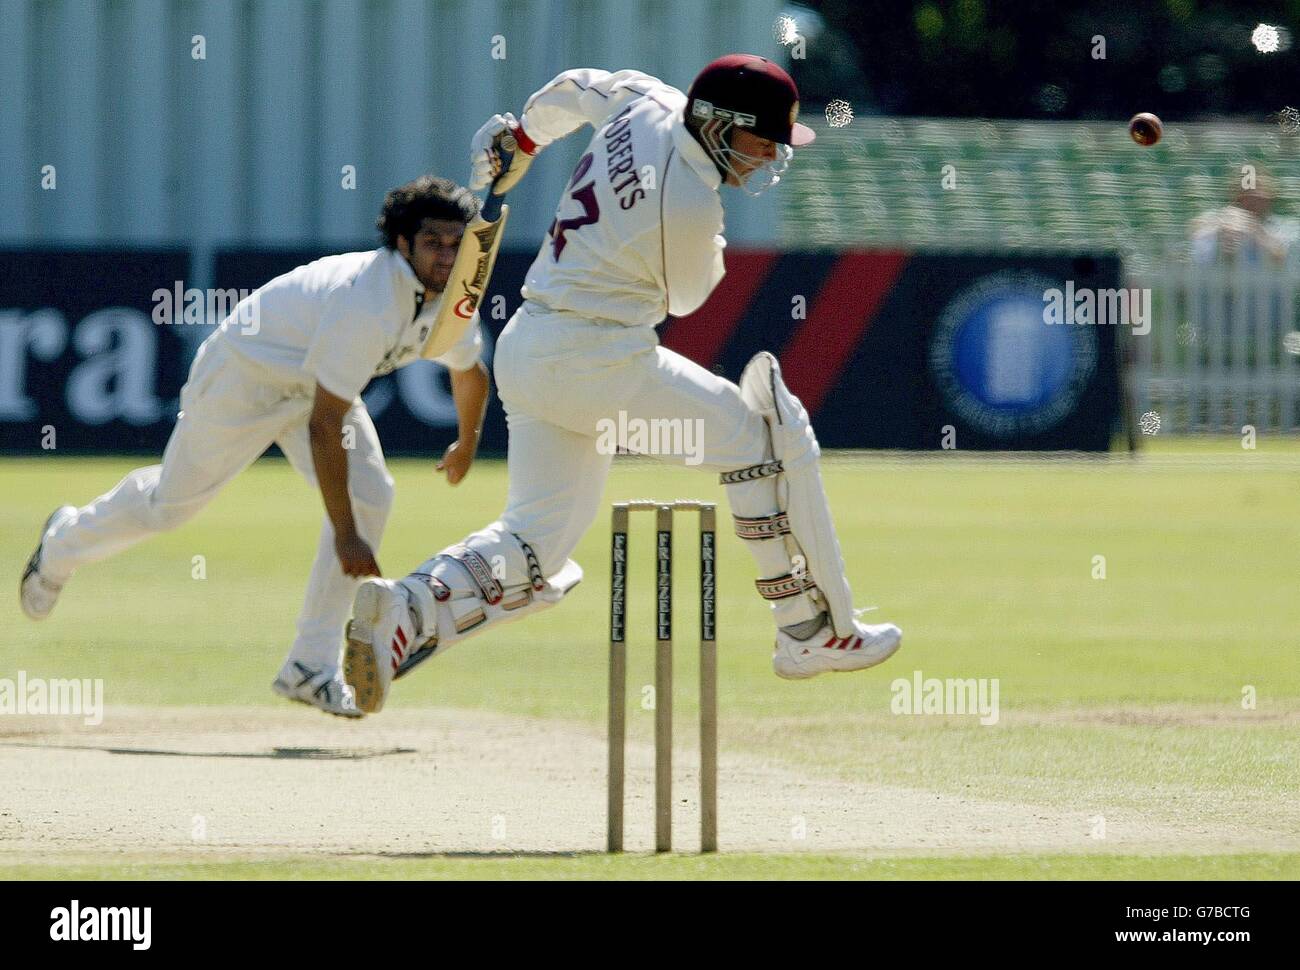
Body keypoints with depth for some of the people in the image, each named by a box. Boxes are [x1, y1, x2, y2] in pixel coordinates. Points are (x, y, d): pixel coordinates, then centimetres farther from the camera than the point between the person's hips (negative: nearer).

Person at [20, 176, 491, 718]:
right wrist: (345, 537, -37)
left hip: (317, 382, 7)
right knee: (171, 502, 9)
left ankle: (311, 666, -5)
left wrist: (467, 446, 28)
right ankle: (65, 542, 40)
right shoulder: (365, 303, -39)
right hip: (244, 373, -7)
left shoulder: (454, 302, -14)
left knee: (369, 496, -12)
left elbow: (469, 372, 12)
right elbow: (323, 426, -39)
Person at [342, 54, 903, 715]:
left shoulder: (646, 103, 4)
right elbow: (687, 296, 0)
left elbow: (574, 89, 25)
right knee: (766, 433, 1)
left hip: (521, 351, 9)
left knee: (536, 544, 9)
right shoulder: (691, 206, -19)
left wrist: (520, 137, 44)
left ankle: (409, 609, -17)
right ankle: (813, 632, 4)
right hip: (598, 358, -9)